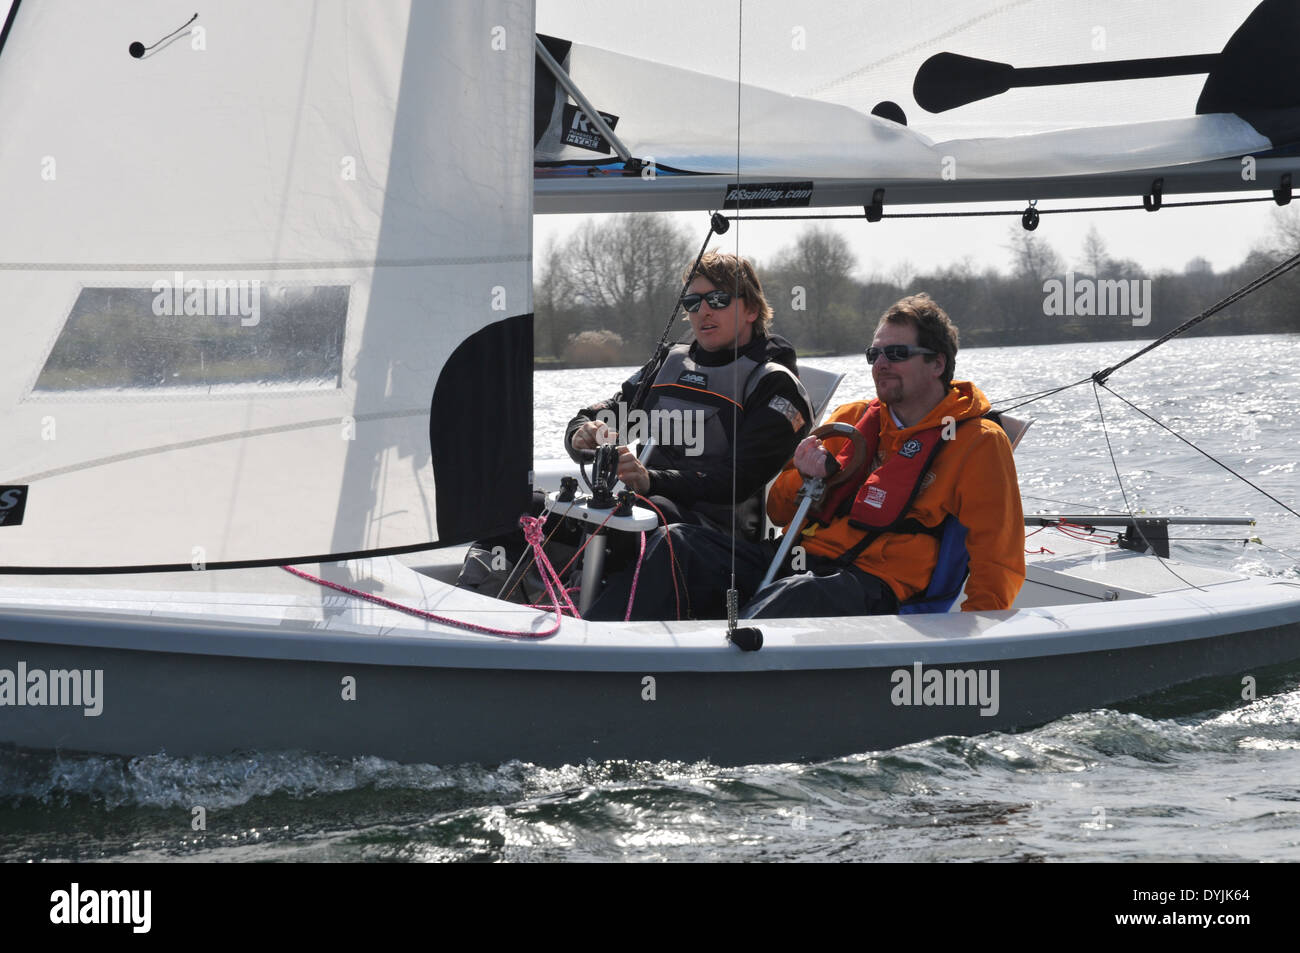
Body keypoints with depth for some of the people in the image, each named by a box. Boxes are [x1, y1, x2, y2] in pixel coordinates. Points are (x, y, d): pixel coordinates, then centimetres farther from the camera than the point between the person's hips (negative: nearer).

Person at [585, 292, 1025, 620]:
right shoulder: (853, 418, 23)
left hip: (874, 587, -6)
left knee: (793, 595, -40)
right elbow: (779, 510, 24)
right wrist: (806, 475, 0)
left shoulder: (978, 443, 7)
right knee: (677, 545, -16)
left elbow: (997, 565, 2)